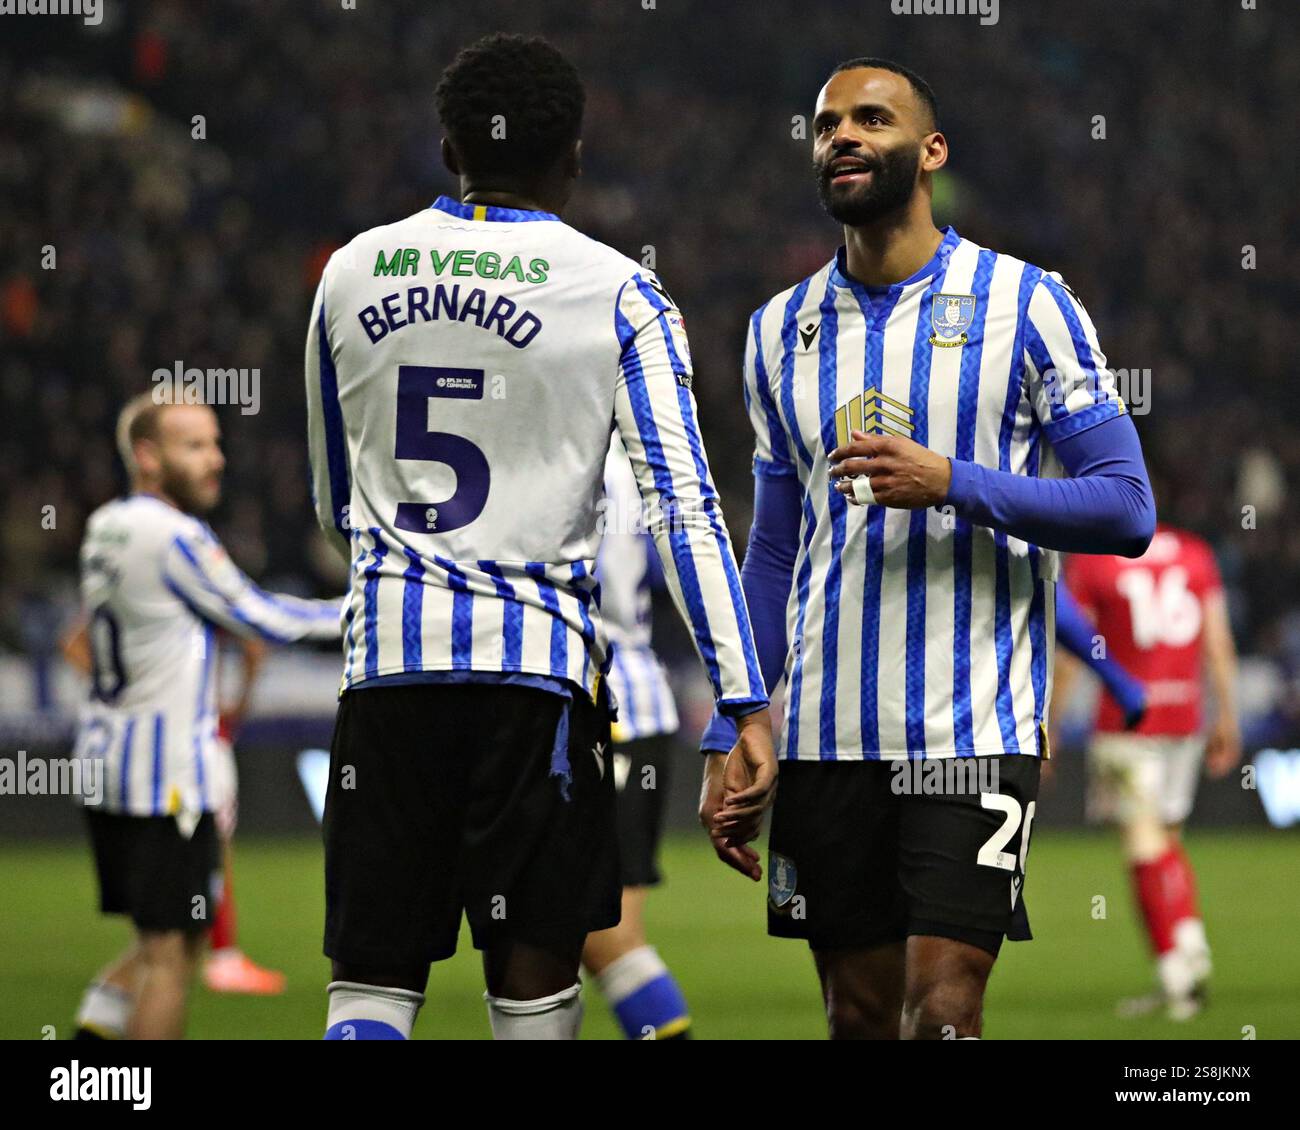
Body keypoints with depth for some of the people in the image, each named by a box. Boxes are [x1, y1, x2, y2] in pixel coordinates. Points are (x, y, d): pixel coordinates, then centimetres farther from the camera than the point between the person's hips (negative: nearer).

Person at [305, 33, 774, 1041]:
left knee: (372, 981, 3)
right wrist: (747, 711, -13)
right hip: (534, 662, -2)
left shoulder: (349, 276, 10)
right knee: (532, 973, 4)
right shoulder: (619, 297, -2)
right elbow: (685, 506, -10)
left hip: (387, 657, 2)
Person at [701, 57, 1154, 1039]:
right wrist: (728, 740, 11)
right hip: (823, 737, 4)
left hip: (971, 733, -4)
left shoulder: (1025, 305, -1)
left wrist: (952, 484, -17)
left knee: (943, 1011, -13)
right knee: (860, 1014, 5)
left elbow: (1127, 509, -5)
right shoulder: (783, 330, 13)